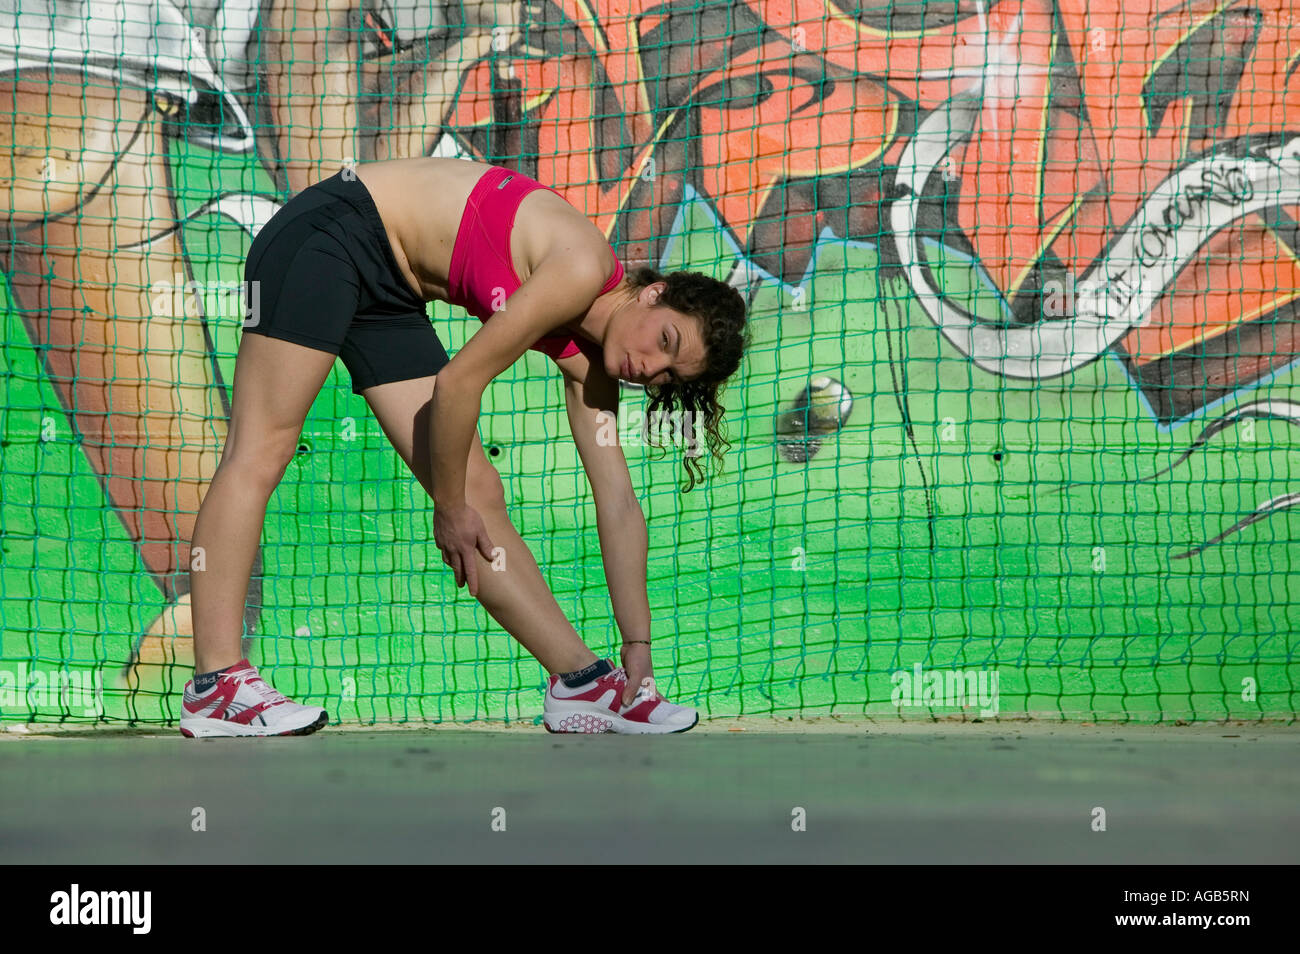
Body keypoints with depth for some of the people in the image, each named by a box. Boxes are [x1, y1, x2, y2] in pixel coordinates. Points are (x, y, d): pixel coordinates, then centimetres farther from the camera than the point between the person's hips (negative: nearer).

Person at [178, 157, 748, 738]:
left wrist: (638, 646, 1)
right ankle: (217, 685, -18)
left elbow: (618, 502, 2)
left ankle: (582, 683, 4)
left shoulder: (585, 357, 1)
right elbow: (457, 383, -20)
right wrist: (449, 508, -7)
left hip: (389, 291, 8)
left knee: (479, 497, 3)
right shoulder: (583, 270, -24)